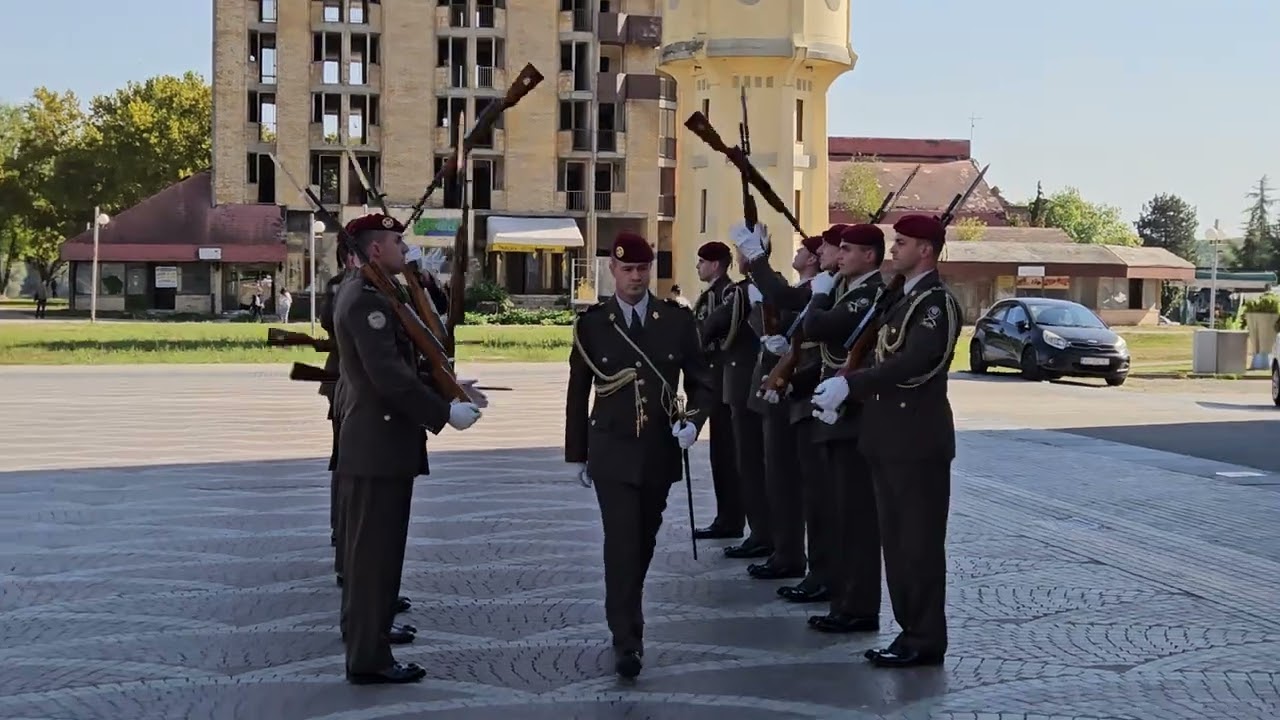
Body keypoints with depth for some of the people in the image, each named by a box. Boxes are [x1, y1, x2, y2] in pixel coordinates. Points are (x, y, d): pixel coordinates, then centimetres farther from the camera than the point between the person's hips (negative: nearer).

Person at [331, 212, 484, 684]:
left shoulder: (363, 292, 16)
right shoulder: (366, 299, -18)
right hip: (378, 445, -11)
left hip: (377, 441, 11)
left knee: (373, 550, 19)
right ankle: (369, 658, 2)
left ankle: (369, 631, 31)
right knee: (374, 552, -4)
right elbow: (389, 375, -26)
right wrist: (445, 411, -21)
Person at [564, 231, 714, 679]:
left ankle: (626, 617, 36)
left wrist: (693, 420, -14)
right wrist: (575, 454, 6)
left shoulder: (677, 320, 0)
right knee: (621, 543, -10)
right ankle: (626, 641, -7)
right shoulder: (591, 324, -1)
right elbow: (577, 393, 5)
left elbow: (701, 381, 5)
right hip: (612, 452, -2)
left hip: (660, 452, 2)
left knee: (643, 541, 15)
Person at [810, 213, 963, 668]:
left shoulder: (937, 303, -13)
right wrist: (843, 391, 7)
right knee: (895, 539, 13)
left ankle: (925, 640, 5)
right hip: (888, 437, 10)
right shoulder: (900, 298, 16)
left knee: (919, 540, -3)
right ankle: (910, 629, 20)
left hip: (918, 439, -10)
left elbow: (913, 363, -26)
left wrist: (850, 384, -31)